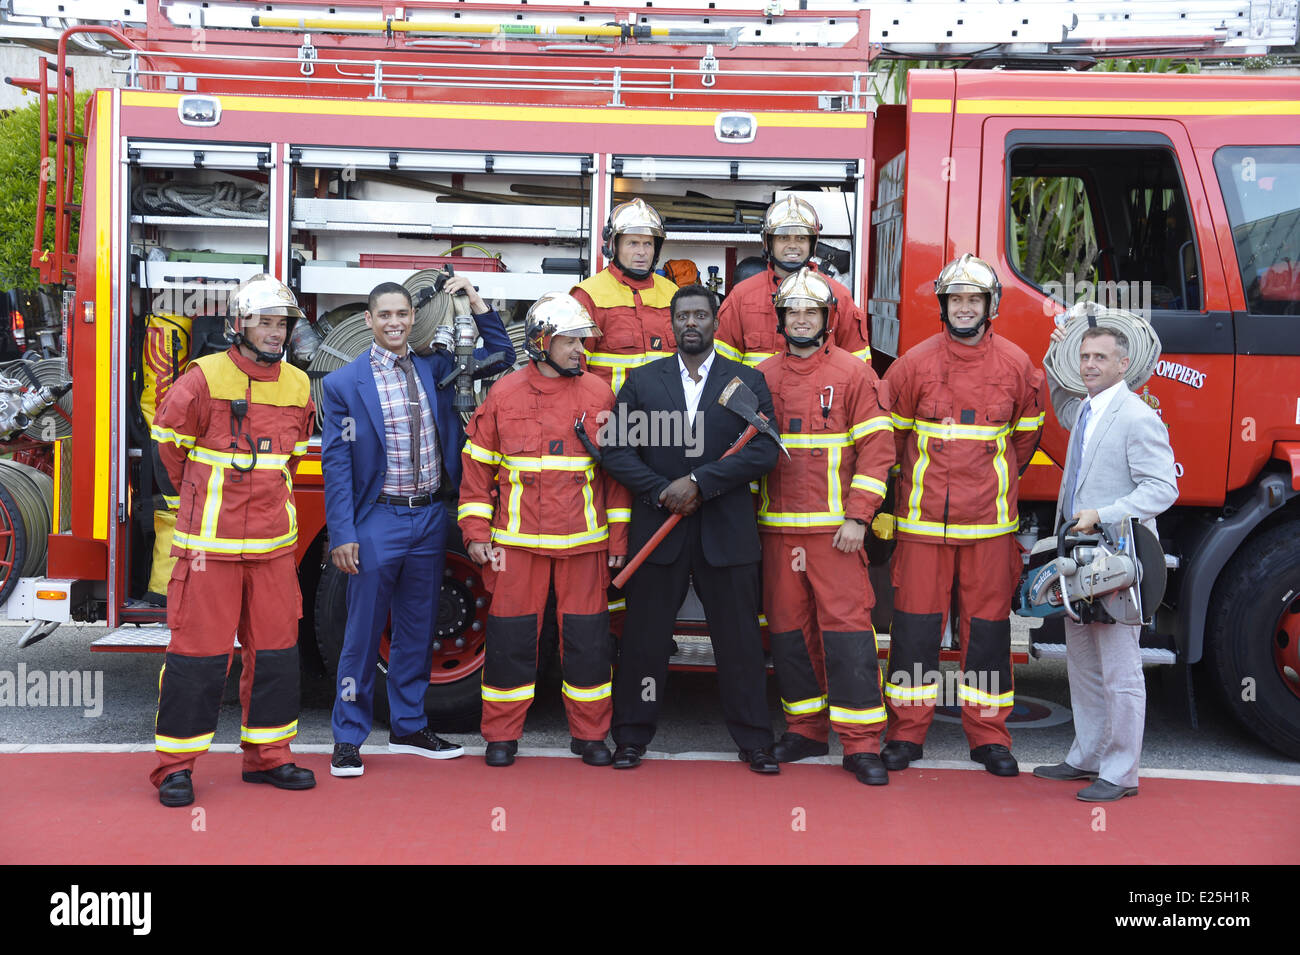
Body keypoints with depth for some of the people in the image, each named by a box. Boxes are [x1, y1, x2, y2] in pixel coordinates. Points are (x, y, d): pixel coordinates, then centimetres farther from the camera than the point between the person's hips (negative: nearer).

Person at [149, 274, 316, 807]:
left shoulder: (298, 386, 7)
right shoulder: (204, 379, -9)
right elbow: (169, 442, 4)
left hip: (274, 545, 5)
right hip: (210, 543, -5)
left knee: (274, 652, 9)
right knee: (199, 653, -1)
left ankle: (266, 756, 21)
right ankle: (175, 765, 11)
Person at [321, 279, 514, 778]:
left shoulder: (434, 367, 6)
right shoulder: (344, 383, -5)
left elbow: (500, 356, 11)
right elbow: (336, 463, -7)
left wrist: (473, 297, 0)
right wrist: (342, 535, -12)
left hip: (430, 517, 4)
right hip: (377, 519, -4)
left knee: (417, 630, 14)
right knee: (363, 633, 3)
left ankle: (409, 728, 28)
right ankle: (348, 738, 15)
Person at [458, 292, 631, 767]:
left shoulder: (599, 395, 5)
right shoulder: (504, 395, 2)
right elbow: (477, 465, 5)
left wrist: (618, 537, 5)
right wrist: (476, 533, 0)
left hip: (584, 540, 1)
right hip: (517, 540, -1)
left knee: (587, 637, 5)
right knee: (511, 635, 4)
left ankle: (589, 734, 19)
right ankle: (502, 735, 17)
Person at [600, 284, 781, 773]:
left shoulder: (747, 381, 5)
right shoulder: (642, 381, 8)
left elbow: (763, 450, -7)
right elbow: (616, 450, 2)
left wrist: (699, 483, -15)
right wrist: (661, 492, -11)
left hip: (726, 531, -1)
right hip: (656, 529, 1)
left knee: (739, 640, 5)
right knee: (645, 637, 7)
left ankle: (754, 741, 16)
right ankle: (632, 737, 19)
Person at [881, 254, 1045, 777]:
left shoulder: (1016, 366, 4)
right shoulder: (915, 363, 0)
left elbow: (1025, 434, 18)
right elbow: (890, 431, 11)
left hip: (989, 520, 1)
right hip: (924, 518, -1)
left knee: (988, 625, 5)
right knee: (915, 622, 2)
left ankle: (989, 735, 17)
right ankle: (906, 732, 13)